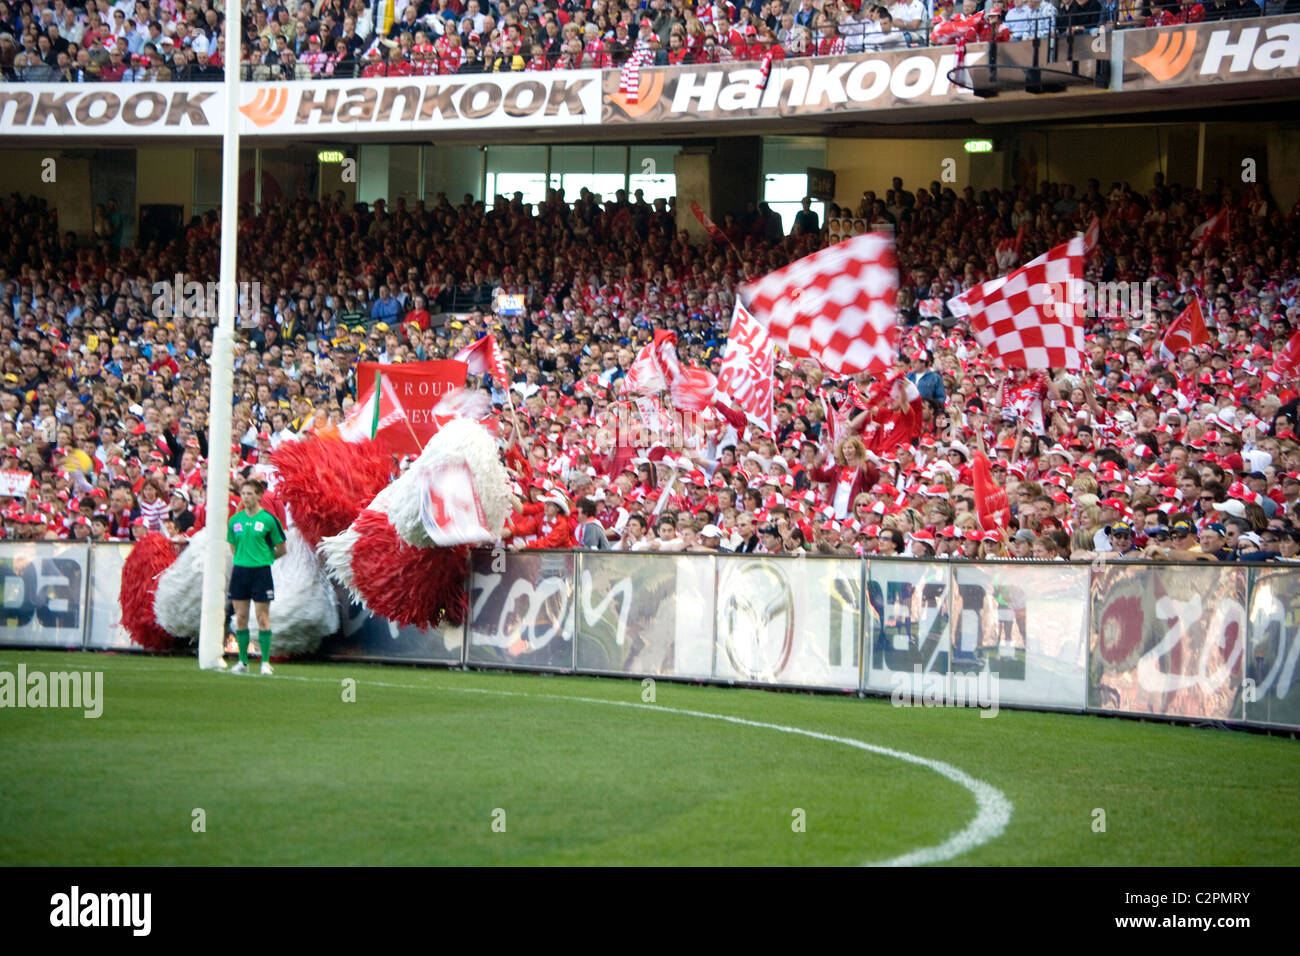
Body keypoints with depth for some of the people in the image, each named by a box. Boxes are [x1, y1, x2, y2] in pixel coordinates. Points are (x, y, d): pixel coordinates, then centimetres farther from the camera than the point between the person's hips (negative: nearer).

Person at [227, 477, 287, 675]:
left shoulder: (269, 520, -6)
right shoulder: (235, 520, 7)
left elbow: (281, 549, 2)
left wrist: (264, 558, 7)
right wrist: (242, 558, 10)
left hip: (261, 572, -4)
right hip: (240, 570, 4)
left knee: (263, 618, -4)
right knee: (240, 618, 4)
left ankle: (265, 662, 1)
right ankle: (243, 662, 11)